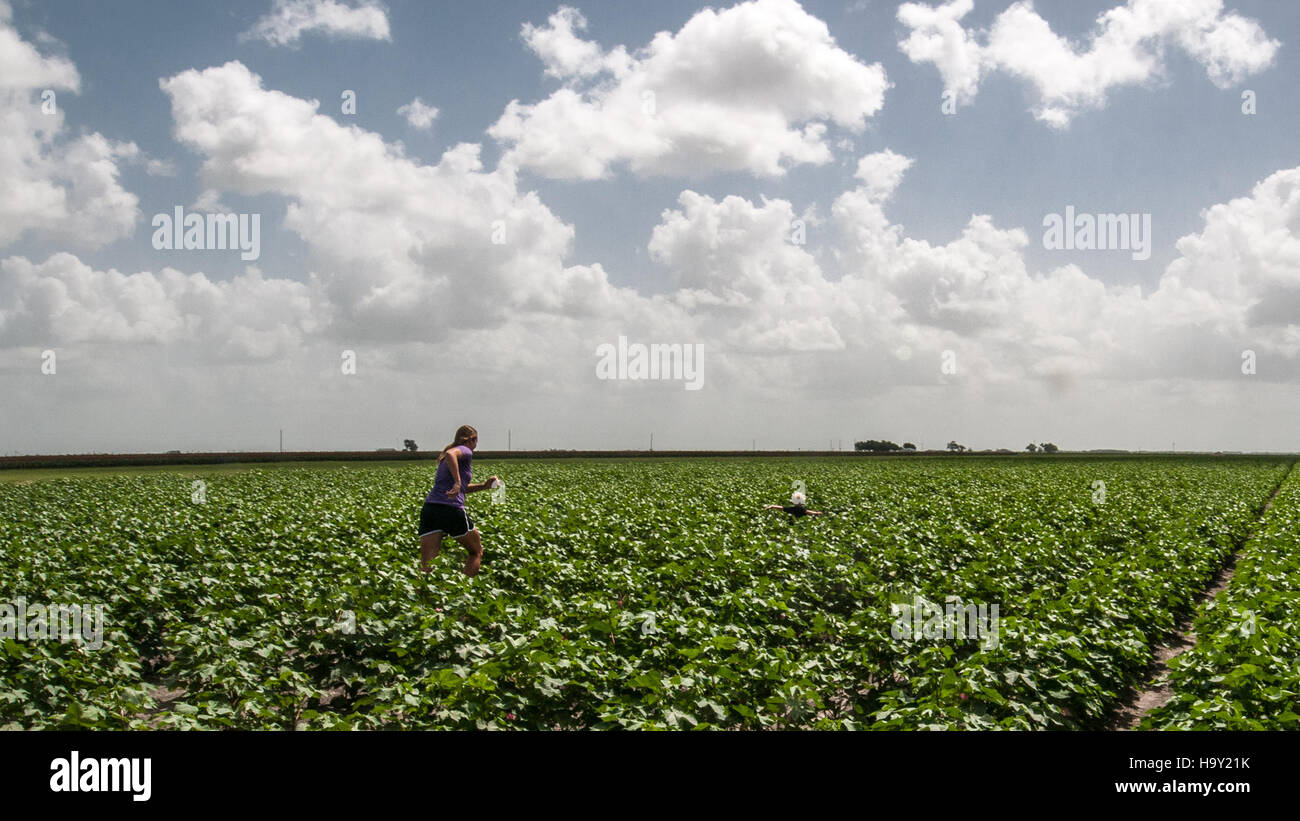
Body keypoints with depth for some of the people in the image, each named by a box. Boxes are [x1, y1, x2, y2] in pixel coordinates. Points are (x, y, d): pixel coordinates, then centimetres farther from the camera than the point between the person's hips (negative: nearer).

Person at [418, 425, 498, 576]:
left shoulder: (443, 458, 28)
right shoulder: (465, 451, 2)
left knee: (426, 565, -5)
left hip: (429, 508, 7)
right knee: (477, 552, 17)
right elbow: (450, 454, -24)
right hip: (452, 510, -7)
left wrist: (484, 485, 25)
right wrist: (457, 482, -29)